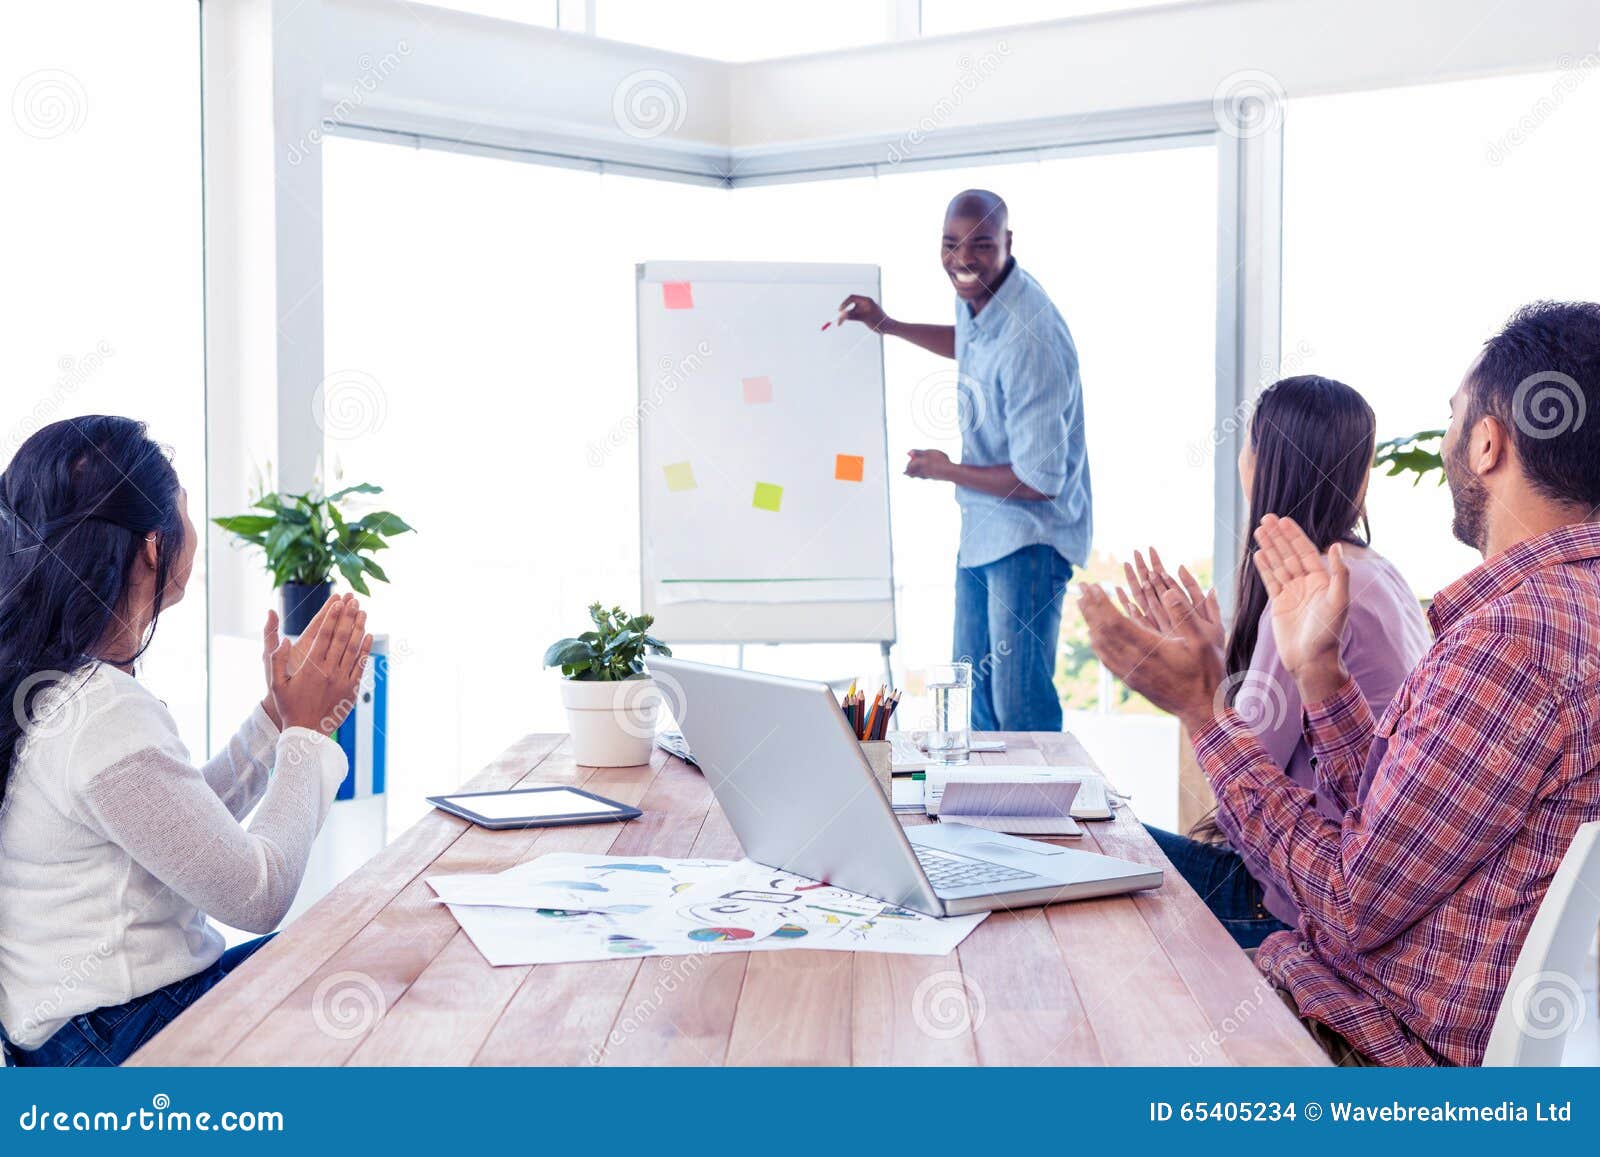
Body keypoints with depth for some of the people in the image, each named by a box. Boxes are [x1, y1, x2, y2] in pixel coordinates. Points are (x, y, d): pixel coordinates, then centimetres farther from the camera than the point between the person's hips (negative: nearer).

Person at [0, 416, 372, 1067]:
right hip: (120, 1038, -9)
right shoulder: (108, 718, -27)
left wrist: (278, 714, 4)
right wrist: (306, 727, -8)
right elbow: (257, 895, -18)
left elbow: (193, 828, 11)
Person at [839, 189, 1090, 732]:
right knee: (974, 693, 16)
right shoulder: (976, 295, 1)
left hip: (1027, 542, -9)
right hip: (979, 529, 9)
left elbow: (1039, 480, -26)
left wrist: (947, 471, -12)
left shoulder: (1029, 338, -28)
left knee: (1020, 707, -6)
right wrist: (888, 325, 19)